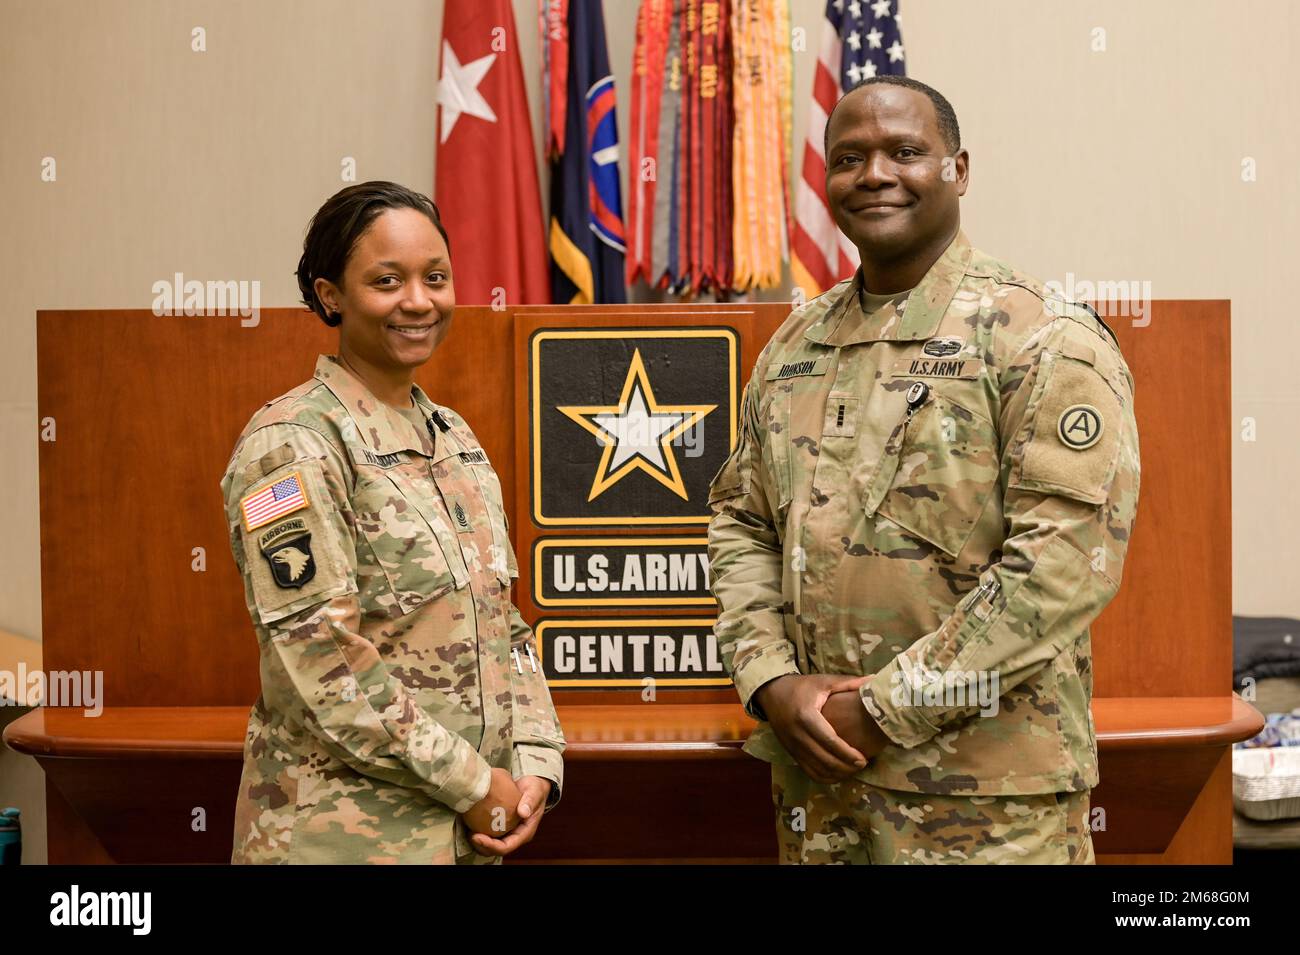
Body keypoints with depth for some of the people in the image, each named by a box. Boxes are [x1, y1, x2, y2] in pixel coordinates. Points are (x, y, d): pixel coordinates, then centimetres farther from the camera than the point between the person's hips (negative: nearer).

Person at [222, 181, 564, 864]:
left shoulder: (453, 436, 10)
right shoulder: (290, 446, -13)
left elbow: (501, 623, 11)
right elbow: (325, 665, -19)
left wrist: (536, 763, -2)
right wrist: (474, 784, -15)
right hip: (344, 832, -7)